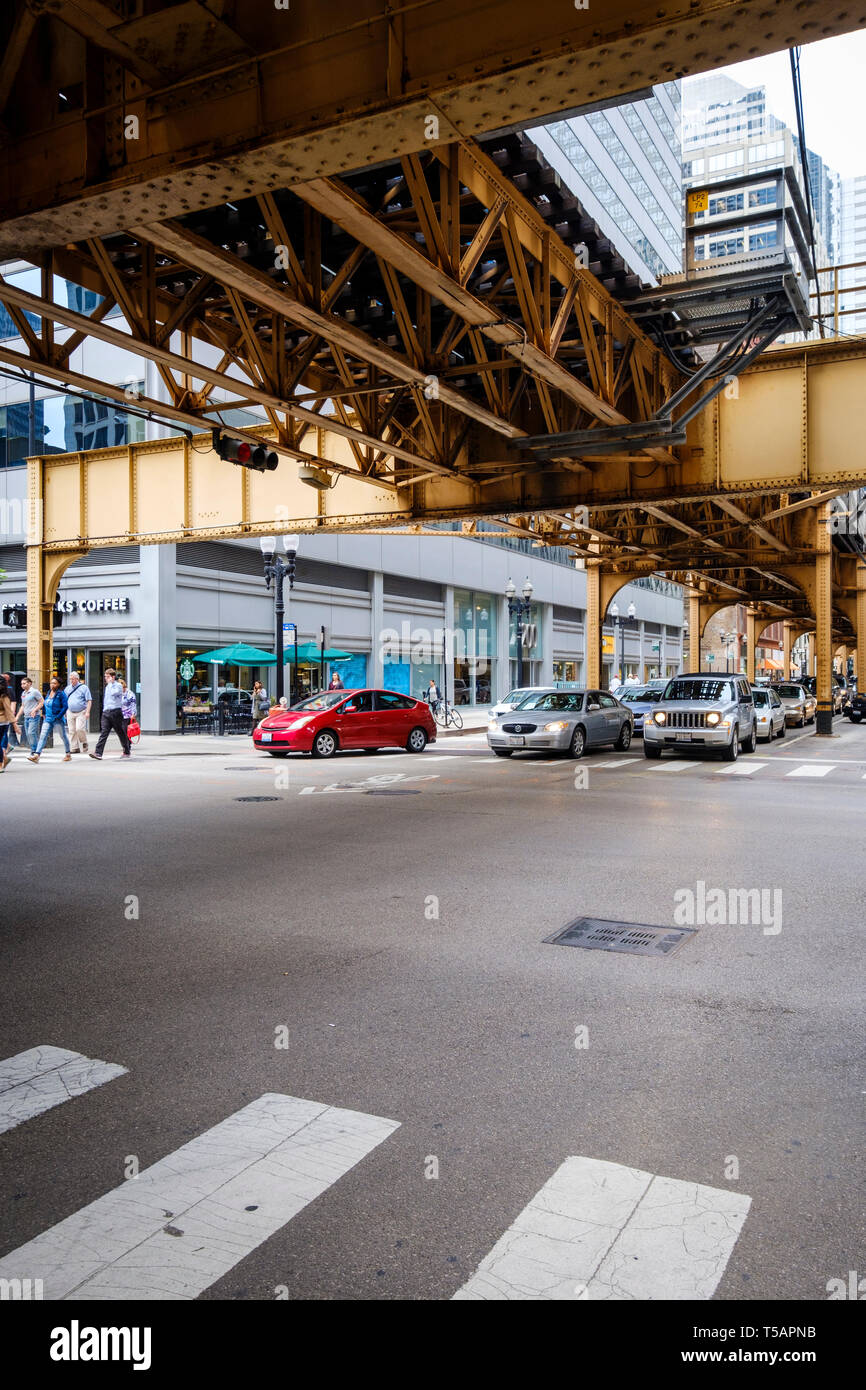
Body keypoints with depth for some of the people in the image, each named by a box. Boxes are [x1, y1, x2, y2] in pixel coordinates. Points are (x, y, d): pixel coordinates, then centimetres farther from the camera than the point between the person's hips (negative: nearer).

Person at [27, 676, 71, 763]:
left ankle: (68, 754, 23)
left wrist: (59, 717, -18)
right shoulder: (49, 692, 10)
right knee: (43, 736, -5)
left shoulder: (61, 694, -11)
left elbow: (65, 706, -16)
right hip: (48, 719, 6)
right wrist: (44, 714, 16)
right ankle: (37, 755, -10)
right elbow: (45, 703, 24)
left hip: (58, 720, -6)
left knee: (63, 736, 9)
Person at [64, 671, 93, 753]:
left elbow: (89, 701, -3)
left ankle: (84, 743, 6)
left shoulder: (83, 688, 0)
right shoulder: (67, 688, 13)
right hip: (70, 712, 5)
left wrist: (87, 712, -12)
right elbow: (65, 701, 19)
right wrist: (65, 712, 11)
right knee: (72, 731, 2)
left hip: (81, 712, -5)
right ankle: (74, 748, 7)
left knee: (79, 729, -17)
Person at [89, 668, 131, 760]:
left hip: (115, 712, -6)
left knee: (121, 733, 5)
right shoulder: (107, 686, 19)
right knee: (103, 732, -8)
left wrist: (110, 683, -13)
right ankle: (98, 753, -17)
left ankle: (127, 752, 20)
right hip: (106, 712, 6)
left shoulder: (118, 685, -4)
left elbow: (114, 693, -24)